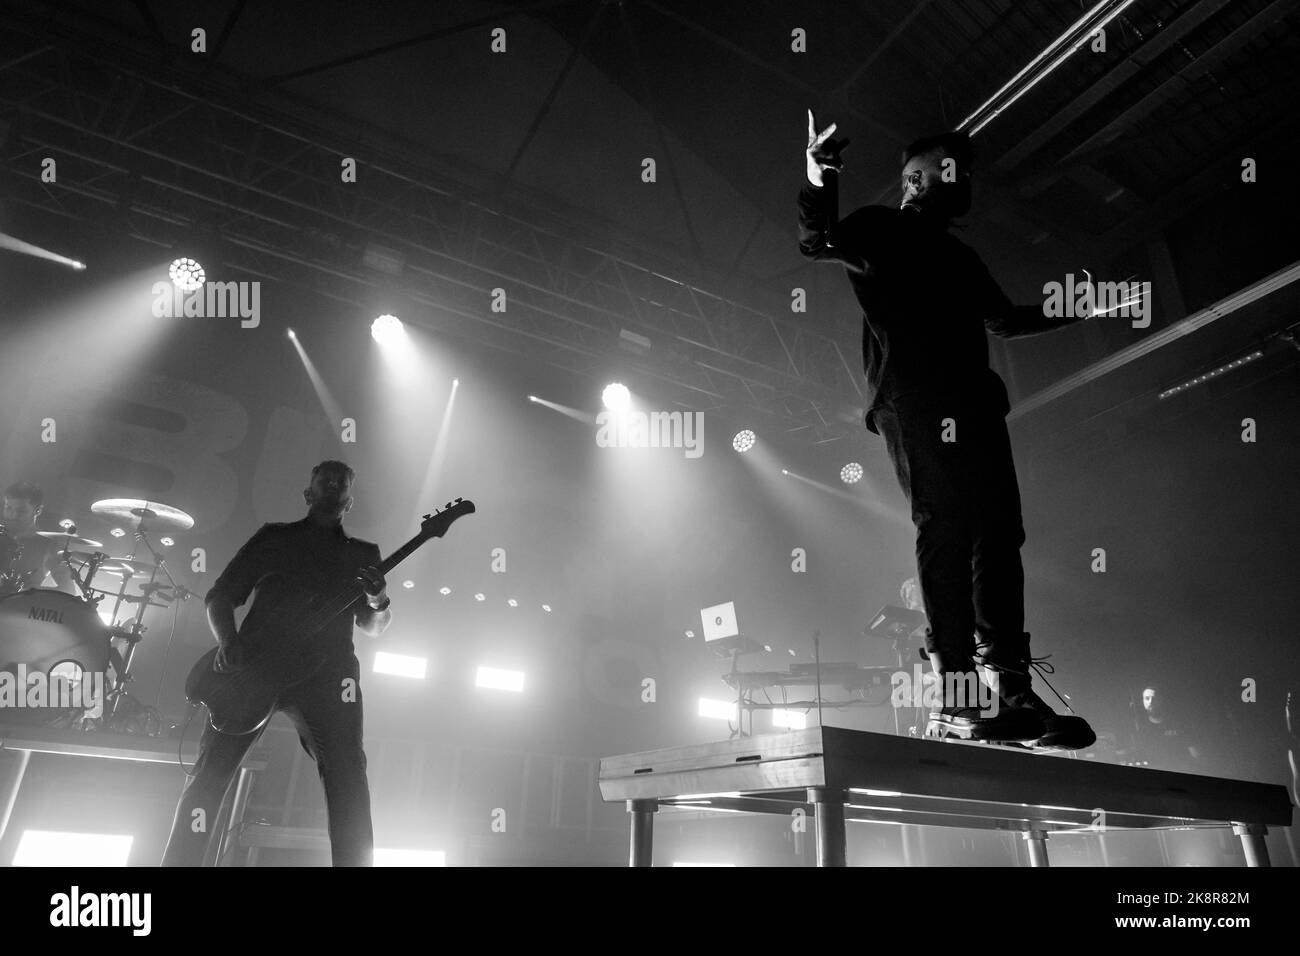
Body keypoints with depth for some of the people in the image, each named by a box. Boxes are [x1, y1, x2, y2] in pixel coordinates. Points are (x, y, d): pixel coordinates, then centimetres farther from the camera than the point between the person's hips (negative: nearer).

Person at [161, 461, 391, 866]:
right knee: (211, 769, -9)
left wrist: (379, 603, -7)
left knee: (347, 777, -15)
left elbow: (374, 627, 17)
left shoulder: (363, 554, 21)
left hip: (326, 669, 0)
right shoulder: (273, 537, 19)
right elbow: (220, 595, 15)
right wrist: (227, 640, -5)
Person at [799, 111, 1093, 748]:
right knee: (945, 530, -16)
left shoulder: (957, 255, 33)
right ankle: (957, 695, -16)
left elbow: (1005, 319, 42)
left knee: (997, 534, 0)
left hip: (972, 405, 8)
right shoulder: (879, 231, 12)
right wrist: (818, 183, -22)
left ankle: (1012, 692, 4)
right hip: (912, 403, -8)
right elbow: (818, 242, -6)